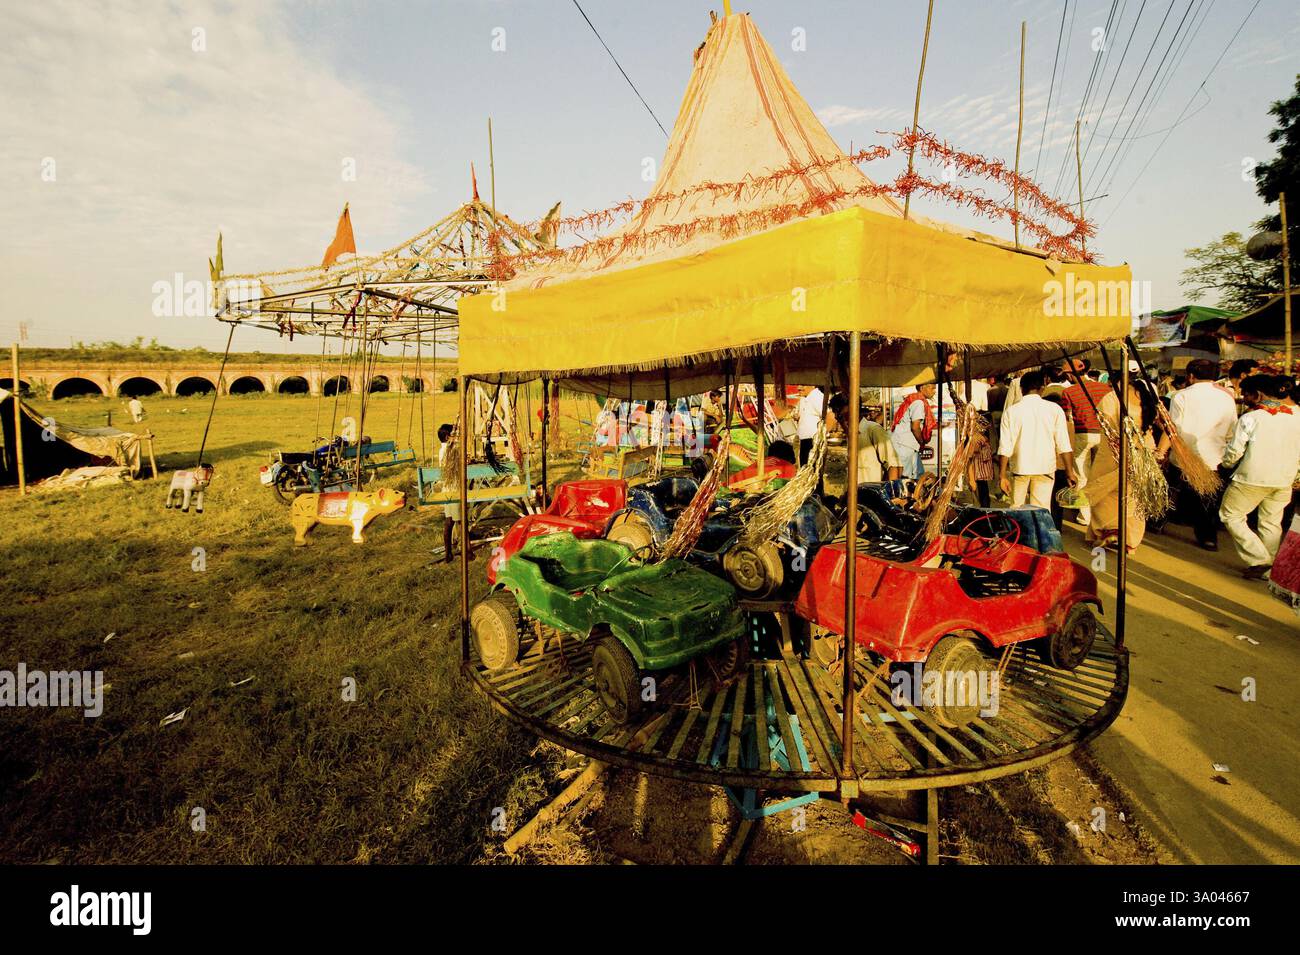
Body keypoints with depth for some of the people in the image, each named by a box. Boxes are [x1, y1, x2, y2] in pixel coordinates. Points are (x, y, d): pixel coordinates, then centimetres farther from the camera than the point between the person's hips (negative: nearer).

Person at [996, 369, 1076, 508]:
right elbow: (1063, 445, -2)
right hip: (1045, 468, 0)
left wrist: (1002, 476, -4)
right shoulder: (1054, 409, 0)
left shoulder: (1011, 411, -2)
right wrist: (1069, 472, 4)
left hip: (1019, 467, 0)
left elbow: (1004, 447, -6)